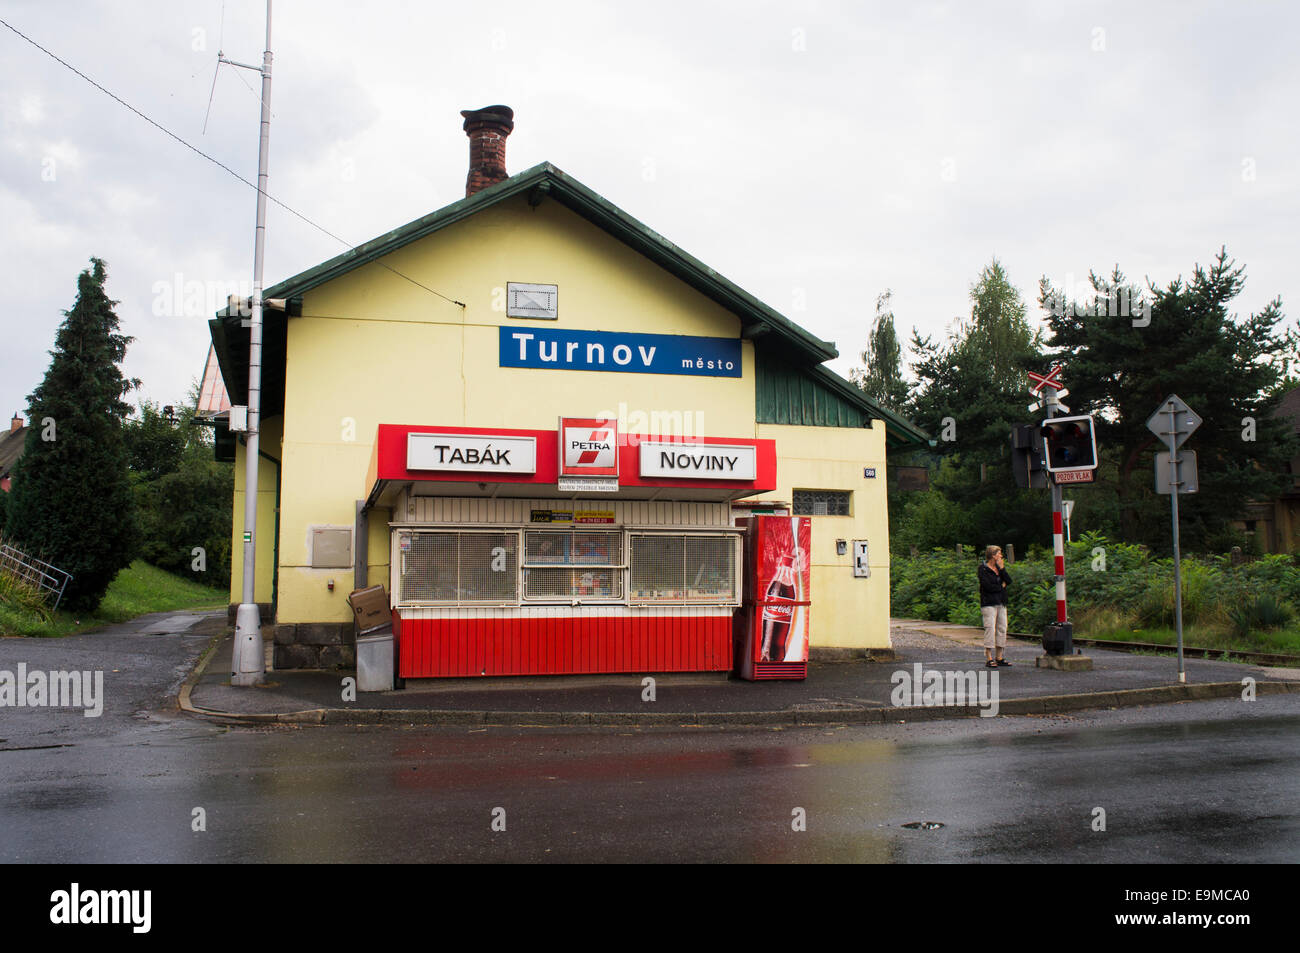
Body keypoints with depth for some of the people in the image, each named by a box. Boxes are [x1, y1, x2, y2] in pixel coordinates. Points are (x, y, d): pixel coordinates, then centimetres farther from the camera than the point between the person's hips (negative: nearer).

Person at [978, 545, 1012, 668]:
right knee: (990, 629, -11)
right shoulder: (983, 569, -6)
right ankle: (989, 658, -9)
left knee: (1002, 629, 5)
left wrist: (1002, 569, -5)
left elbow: (1009, 581, 4)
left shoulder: (1000, 567, 16)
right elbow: (987, 586, -17)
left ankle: (999, 658, 12)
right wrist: (1001, 586, -4)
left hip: (1001, 603, 7)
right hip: (988, 603, -7)